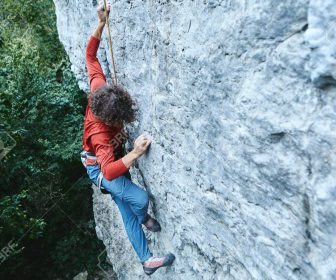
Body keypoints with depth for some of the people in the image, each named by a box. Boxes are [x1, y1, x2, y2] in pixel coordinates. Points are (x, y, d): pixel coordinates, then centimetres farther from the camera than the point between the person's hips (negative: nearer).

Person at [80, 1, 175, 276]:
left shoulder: (99, 90, -22)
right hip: (99, 168, -7)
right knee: (140, 198, -26)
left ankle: (147, 260, 19)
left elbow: (91, 56, -12)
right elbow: (109, 172, -47)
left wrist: (101, 24, -17)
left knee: (128, 214, 9)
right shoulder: (100, 133, -39)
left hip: (110, 160, 7)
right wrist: (136, 153, -50)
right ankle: (145, 219, 13)